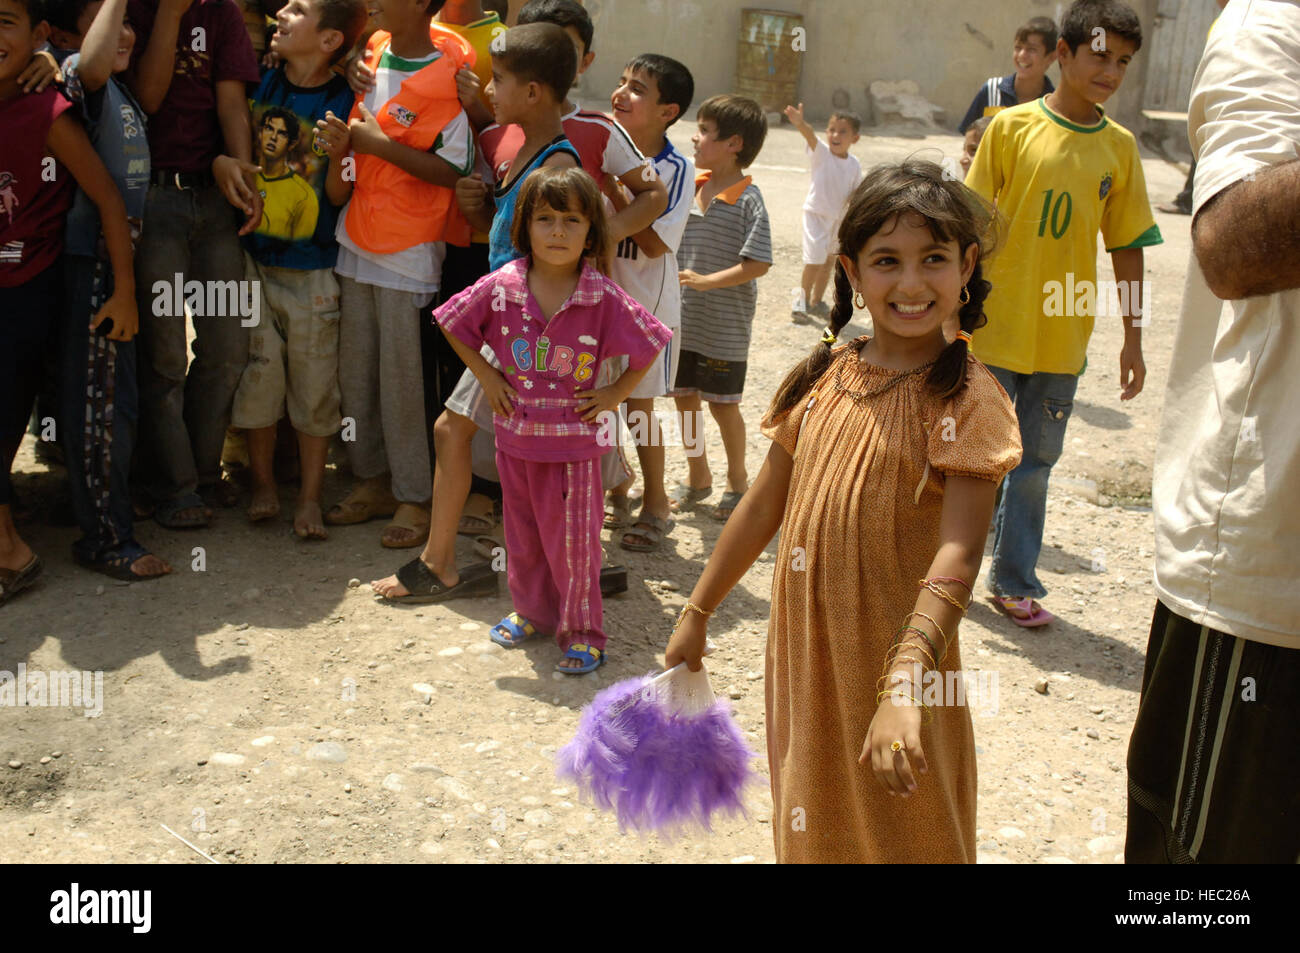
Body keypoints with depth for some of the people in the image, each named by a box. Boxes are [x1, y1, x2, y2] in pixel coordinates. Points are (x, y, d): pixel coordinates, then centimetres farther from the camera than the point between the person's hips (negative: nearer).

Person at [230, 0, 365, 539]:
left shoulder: (343, 102, -5)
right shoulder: (258, 82, 1)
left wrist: (339, 157, -21)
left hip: (312, 264, -2)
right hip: (253, 255, 2)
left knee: (315, 382, 2)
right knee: (258, 372, 4)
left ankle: (309, 498, 13)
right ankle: (263, 485, 21)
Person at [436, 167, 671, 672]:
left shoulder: (604, 298, -14)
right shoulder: (499, 288, -7)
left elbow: (650, 345, -3)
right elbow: (455, 326, 9)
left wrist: (614, 394, -4)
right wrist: (486, 376, 4)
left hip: (574, 439, -3)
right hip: (516, 435, 3)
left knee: (574, 539, 4)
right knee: (522, 532, 18)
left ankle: (582, 633, 19)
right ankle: (531, 610, 38)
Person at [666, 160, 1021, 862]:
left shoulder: (964, 399, -15)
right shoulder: (822, 378, 1)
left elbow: (957, 554, -24)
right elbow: (764, 506, 9)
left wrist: (905, 685, -36)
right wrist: (696, 613, 12)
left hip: (895, 658, -5)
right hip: (802, 652, 5)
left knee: (897, 835, 11)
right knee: (808, 827, 20)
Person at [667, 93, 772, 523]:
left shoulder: (748, 199, -14)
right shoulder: (689, 187, 5)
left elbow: (757, 264, -19)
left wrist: (706, 281, -22)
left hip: (724, 326, -6)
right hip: (682, 320, 6)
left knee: (722, 403, 5)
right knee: (684, 397, 13)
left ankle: (738, 481, 25)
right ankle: (697, 477, 30)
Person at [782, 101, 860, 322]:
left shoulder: (855, 165, -1)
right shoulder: (821, 152, -14)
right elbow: (811, 137, -35)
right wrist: (800, 124, -55)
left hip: (839, 217, 5)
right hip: (816, 213, -5)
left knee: (829, 261, 13)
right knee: (815, 260, -12)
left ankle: (816, 301, 28)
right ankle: (803, 300, 5)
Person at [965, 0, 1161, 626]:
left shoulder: (1120, 146, 4)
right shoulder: (1012, 125, -5)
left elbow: (1127, 246, 8)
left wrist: (1133, 338, 8)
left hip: (1062, 337, 3)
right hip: (994, 327, -3)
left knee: (1035, 462, 11)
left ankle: (1013, 581, 24)